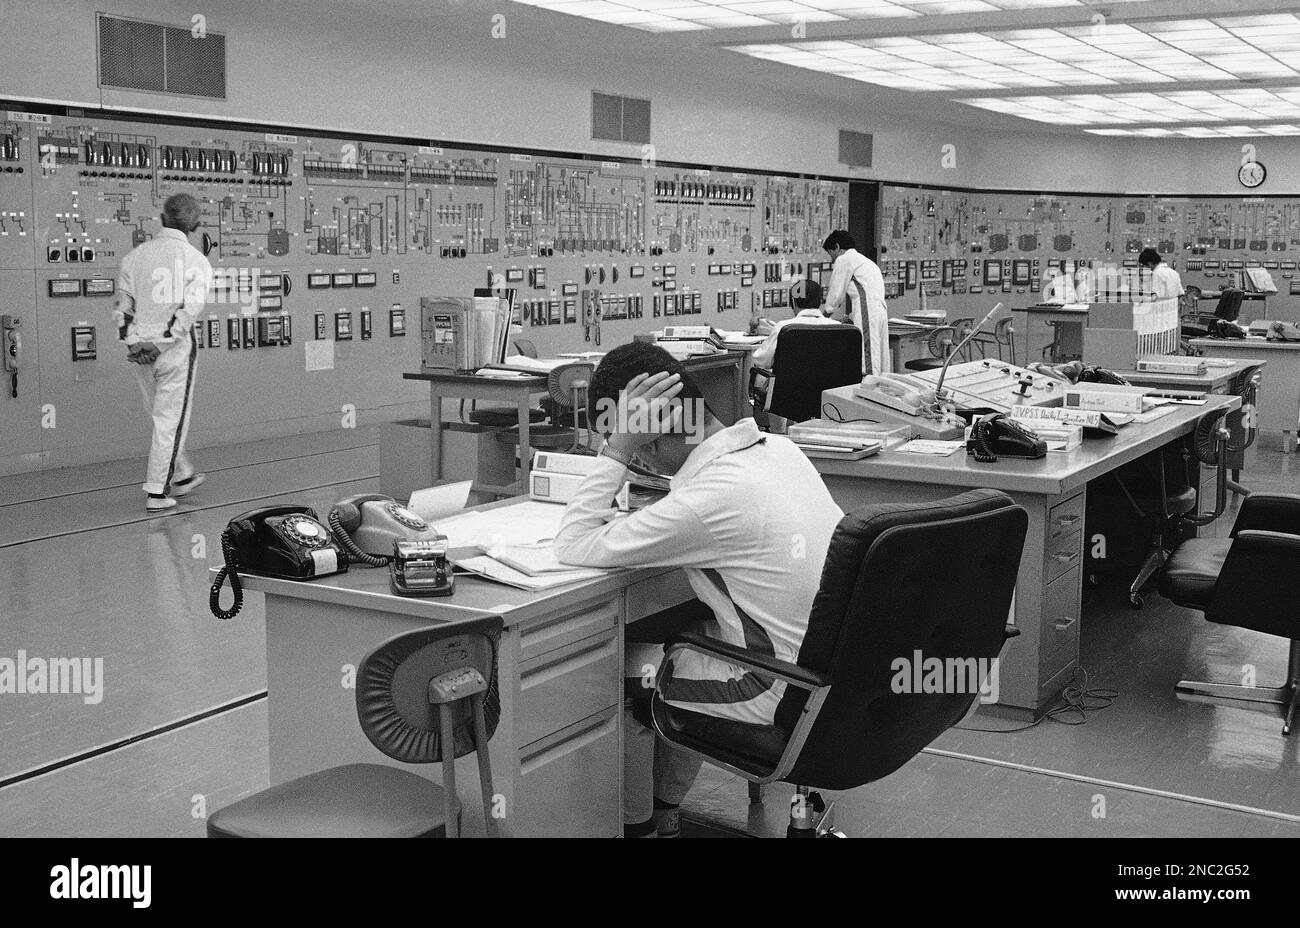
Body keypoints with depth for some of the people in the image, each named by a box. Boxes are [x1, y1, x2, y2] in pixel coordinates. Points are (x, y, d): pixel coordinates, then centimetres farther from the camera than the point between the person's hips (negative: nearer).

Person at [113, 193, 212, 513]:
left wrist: (130, 339, -2)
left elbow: (122, 303, 2)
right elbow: (190, 310, -16)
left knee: (162, 417, 19)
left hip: (139, 348, 5)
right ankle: (157, 493, 5)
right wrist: (162, 341, -16)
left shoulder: (134, 255, 6)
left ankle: (182, 477, 32)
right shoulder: (197, 261, -6)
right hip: (175, 347, -4)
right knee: (171, 420, 4)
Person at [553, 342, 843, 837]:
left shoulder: (707, 500, -27)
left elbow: (573, 546, -20)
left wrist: (616, 450, -18)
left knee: (614, 670, 10)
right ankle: (664, 806, 38)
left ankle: (636, 822, 31)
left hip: (784, 697, -8)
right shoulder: (777, 445, -2)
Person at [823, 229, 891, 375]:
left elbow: (835, 294, 3)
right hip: (880, 312, 9)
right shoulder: (866, 262, 30)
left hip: (866, 315, -9)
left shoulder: (844, 260, 2)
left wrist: (827, 312, 19)